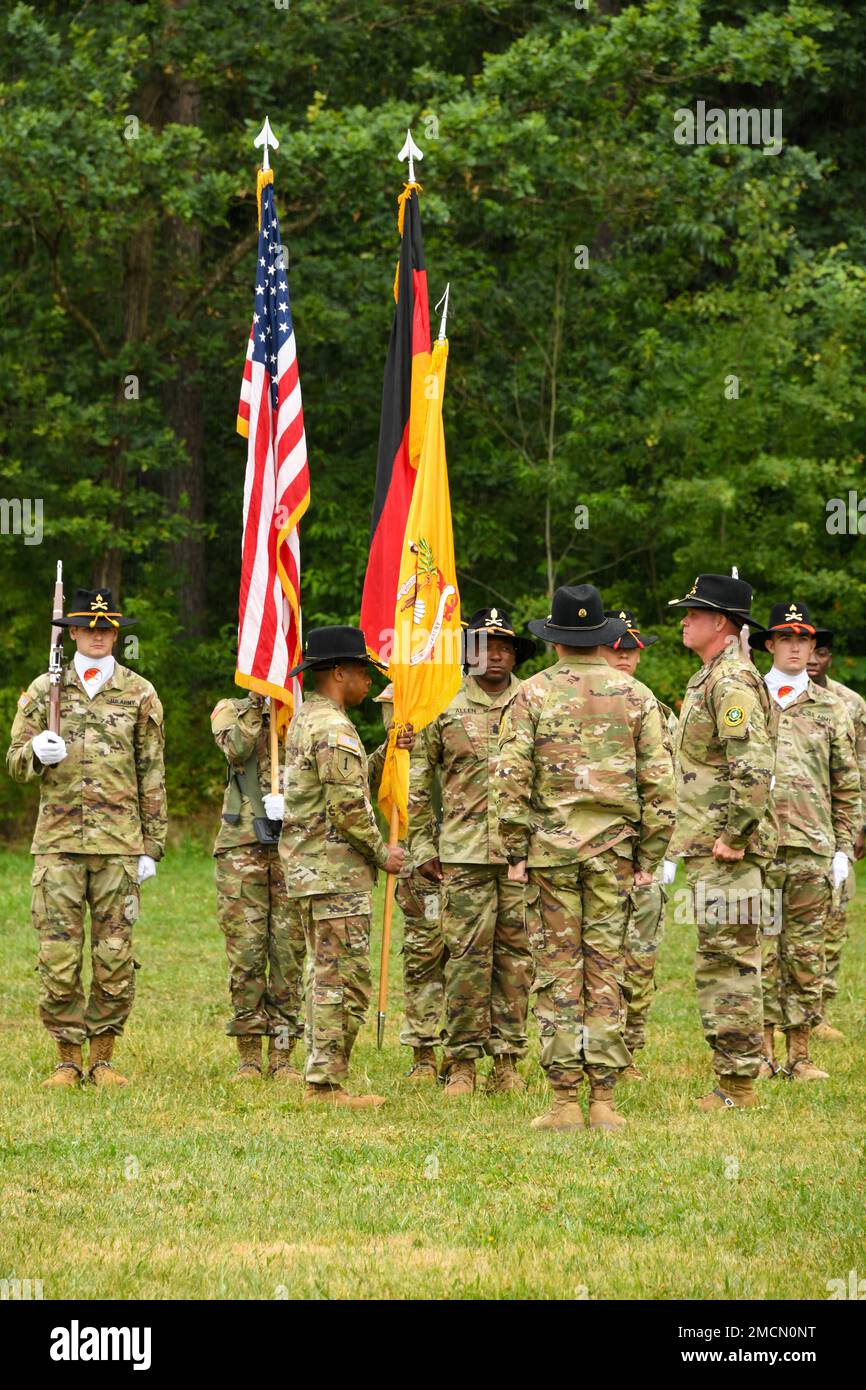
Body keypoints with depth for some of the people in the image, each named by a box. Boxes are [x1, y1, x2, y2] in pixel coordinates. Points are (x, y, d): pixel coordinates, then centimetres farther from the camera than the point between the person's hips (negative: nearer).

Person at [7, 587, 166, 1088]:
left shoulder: (139, 693, 7)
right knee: (58, 958, -4)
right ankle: (68, 1059, 6)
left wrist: (153, 846, 5)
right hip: (58, 840, 0)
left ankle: (103, 1058, 9)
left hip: (119, 843, 0)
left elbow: (152, 775, 9)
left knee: (116, 958, -1)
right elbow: (16, 761, 11)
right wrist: (37, 753, -13)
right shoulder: (44, 690, 9)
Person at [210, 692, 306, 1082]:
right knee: (246, 951, -3)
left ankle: (282, 1056, 4)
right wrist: (257, 706, -7)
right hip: (242, 845, -1)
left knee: (289, 950, -1)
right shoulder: (231, 711, 11)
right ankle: (248, 1057, 3)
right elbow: (236, 750, -11)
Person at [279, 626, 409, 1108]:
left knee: (328, 978, 15)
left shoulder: (305, 721, 17)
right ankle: (328, 1083, -8)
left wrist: (388, 753, 7)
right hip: (337, 873, -11)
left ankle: (323, 1079, 18)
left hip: (306, 869, 11)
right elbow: (349, 807, -20)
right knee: (346, 982, -8)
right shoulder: (334, 729, -16)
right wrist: (382, 852, -8)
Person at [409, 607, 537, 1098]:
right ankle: (462, 1062, 2)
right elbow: (420, 781, 11)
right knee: (467, 955, -2)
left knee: (516, 955, 2)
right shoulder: (445, 707, 7)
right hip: (464, 852, -1)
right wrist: (423, 847, 6)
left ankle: (508, 1058, 8)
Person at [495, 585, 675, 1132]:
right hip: (614, 851, 1)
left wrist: (515, 851, 0)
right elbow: (659, 782, 2)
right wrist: (650, 856, 7)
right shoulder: (636, 696, 4)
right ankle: (604, 1101, 3)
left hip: (550, 846, -1)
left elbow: (512, 778, -6)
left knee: (557, 973, 1)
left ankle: (565, 1101, -1)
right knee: (607, 972, 5)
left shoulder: (532, 694, -2)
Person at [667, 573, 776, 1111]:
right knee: (722, 962, 12)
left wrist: (732, 835, -23)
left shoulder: (733, 683, -15)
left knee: (729, 963, -8)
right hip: (710, 847, 11)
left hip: (725, 851, -11)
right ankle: (734, 1079, 17)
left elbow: (754, 767, -26)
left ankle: (739, 1084, -5)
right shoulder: (710, 679, 18)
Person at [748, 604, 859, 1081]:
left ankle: (800, 1054, 7)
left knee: (806, 952, 2)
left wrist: (843, 846, 6)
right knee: (760, 951, -1)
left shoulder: (830, 709, 11)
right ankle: (762, 1053, 4)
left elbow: (847, 786, 12)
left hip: (812, 848, 1)